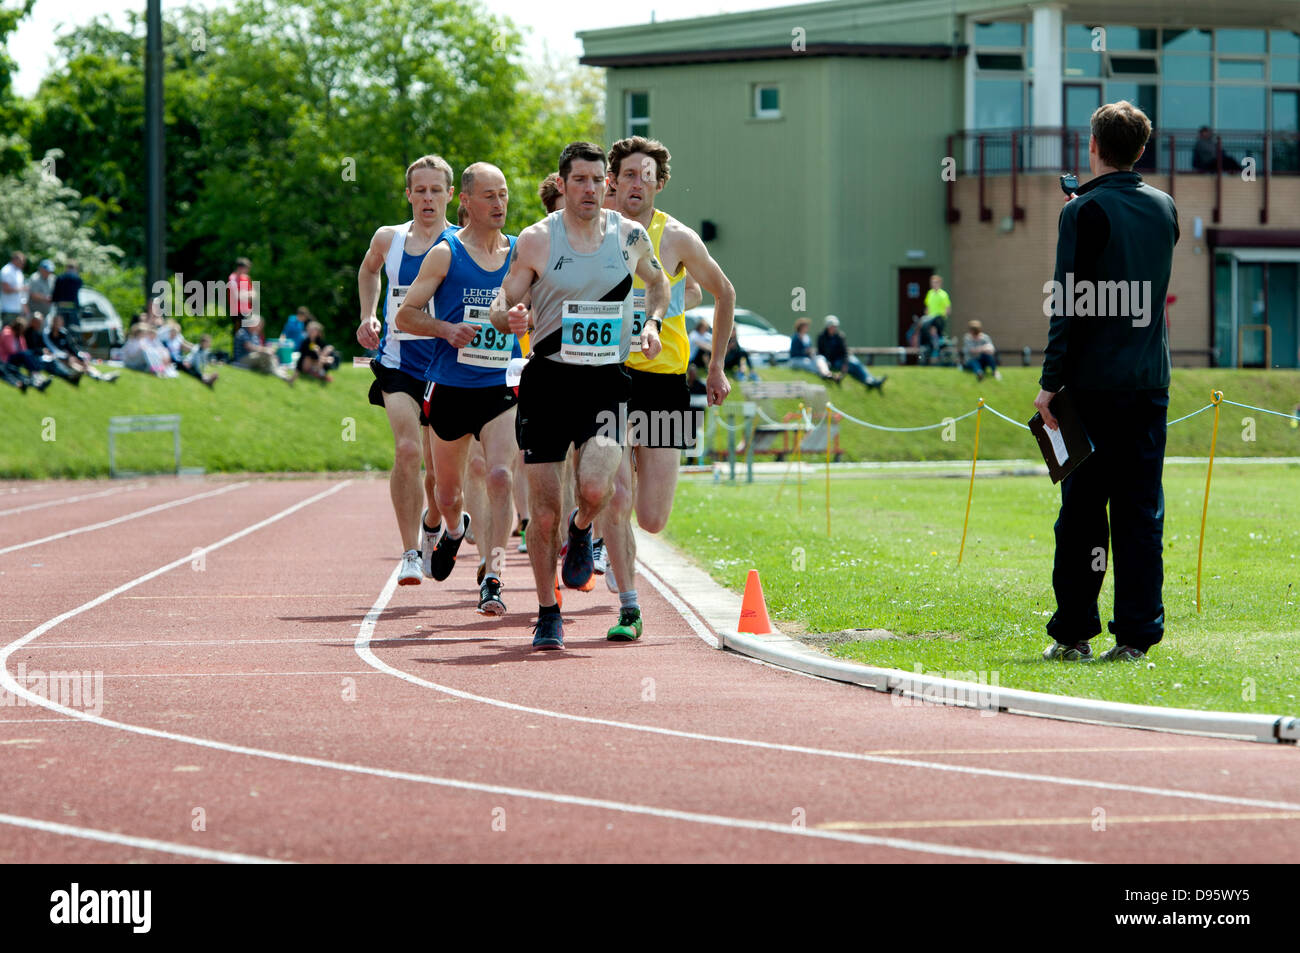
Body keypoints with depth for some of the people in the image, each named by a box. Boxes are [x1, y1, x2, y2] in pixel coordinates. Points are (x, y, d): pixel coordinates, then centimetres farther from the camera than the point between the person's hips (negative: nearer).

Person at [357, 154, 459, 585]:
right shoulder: (387, 239, 5)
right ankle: (410, 552, -15)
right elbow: (368, 270, 27)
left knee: (438, 468, 9)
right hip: (398, 363, 0)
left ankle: (430, 525, 42)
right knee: (407, 450, -20)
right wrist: (367, 317, 15)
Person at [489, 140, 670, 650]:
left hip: (606, 381, 0)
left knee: (596, 488, -22)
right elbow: (503, 303, 2)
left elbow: (657, 283, 22)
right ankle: (547, 613, 16)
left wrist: (652, 322, 3)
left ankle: (581, 531, 15)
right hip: (547, 379, 0)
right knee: (544, 510, -2)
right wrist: (506, 317, -22)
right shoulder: (536, 240, -2)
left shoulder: (630, 236, 3)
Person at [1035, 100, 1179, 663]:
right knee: (1142, 510, 5)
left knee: (1081, 510, 2)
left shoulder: (1085, 212, -9)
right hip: (1151, 382, 5)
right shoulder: (1164, 208, 9)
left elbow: (1070, 303, -13)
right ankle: (1136, 634, 2)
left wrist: (1051, 382, -10)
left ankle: (1073, 633, 5)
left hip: (1095, 382, -4)